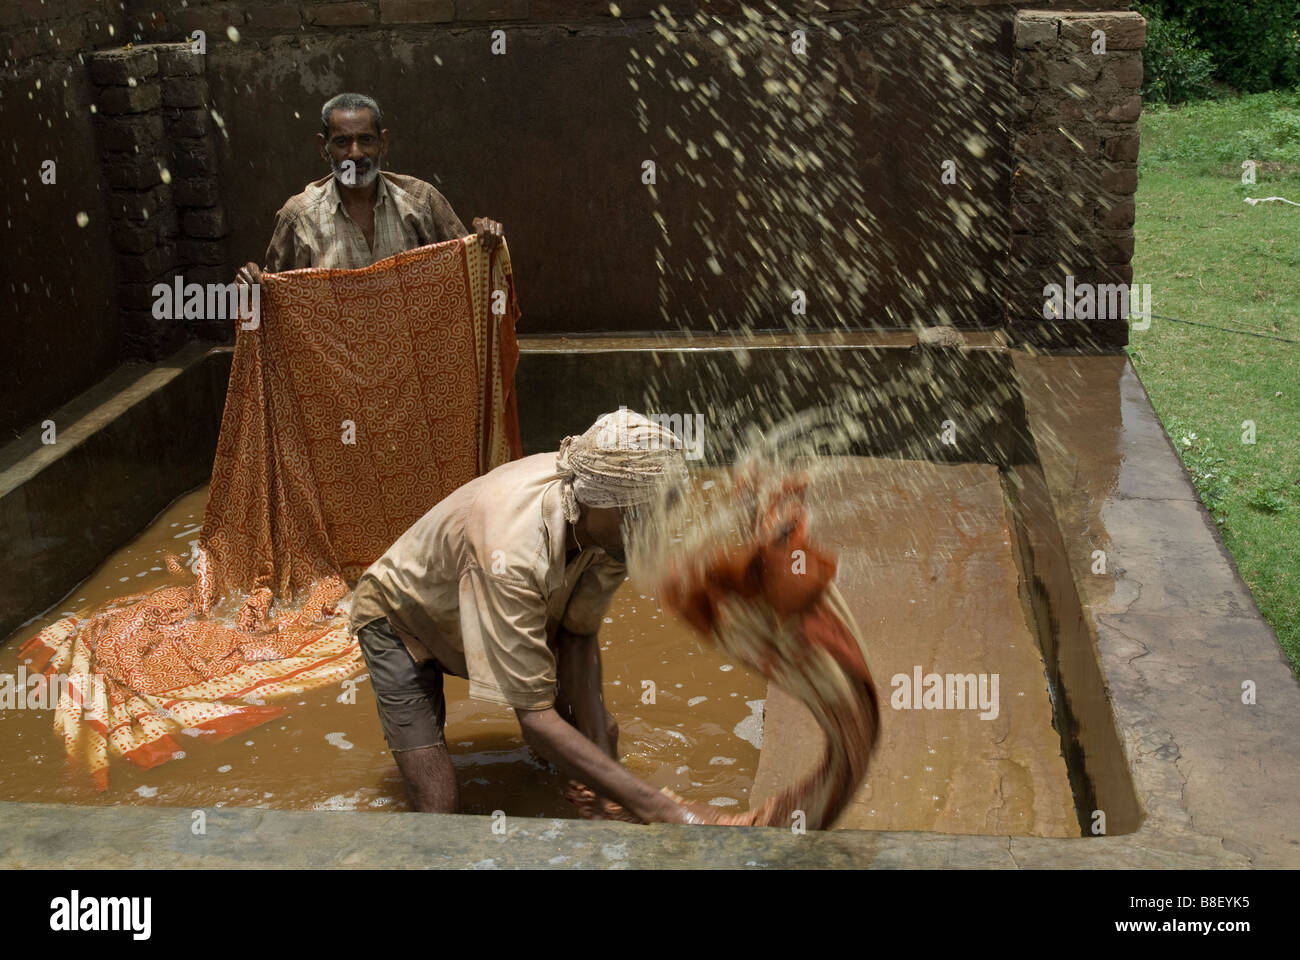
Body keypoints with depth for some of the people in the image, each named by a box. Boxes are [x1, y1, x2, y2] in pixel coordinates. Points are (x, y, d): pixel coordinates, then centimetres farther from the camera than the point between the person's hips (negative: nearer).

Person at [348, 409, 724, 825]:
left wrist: (599, 740, -26)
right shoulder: (511, 551, -47)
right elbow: (535, 719, -46)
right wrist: (658, 808, -52)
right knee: (440, 809, -17)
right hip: (402, 619, -6)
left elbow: (580, 635, -14)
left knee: (602, 732, 2)